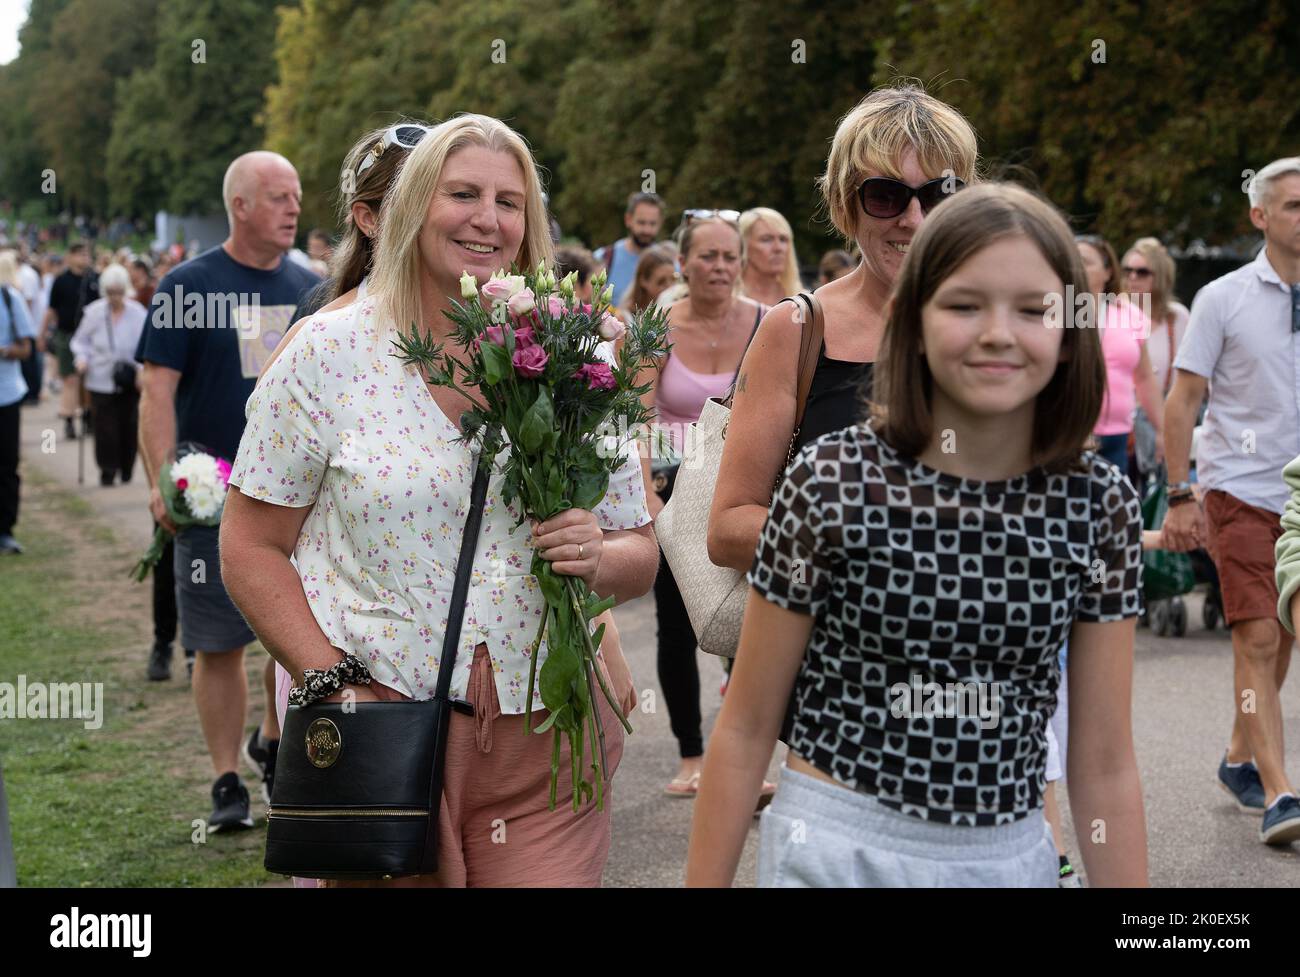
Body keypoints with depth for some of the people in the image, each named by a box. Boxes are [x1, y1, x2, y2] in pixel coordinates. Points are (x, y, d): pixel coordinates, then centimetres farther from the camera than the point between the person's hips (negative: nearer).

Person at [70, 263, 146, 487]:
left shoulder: (138, 313, -5)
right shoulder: (94, 312, -3)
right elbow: (80, 340, 11)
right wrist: (81, 358, -6)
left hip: (131, 382, 0)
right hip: (101, 381, 0)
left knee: (129, 426, 6)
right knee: (105, 428, -6)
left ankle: (126, 471, 21)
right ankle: (108, 470, 6)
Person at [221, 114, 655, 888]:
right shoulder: (328, 354, -1)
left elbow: (640, 552, 11)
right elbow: (252, 549, 0)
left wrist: (600, 558, -12)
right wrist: (333, 686, -11)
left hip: (545, 735, 2)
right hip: (377, 732, -2)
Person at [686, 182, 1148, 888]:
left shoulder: (1099, 506, -5)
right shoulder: (831, 481, -12)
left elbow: (1105, 765, 0)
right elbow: (746, 728, -6)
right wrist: (704, 880, -4)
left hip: (1014, 855, 3)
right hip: (838, 851, -2)